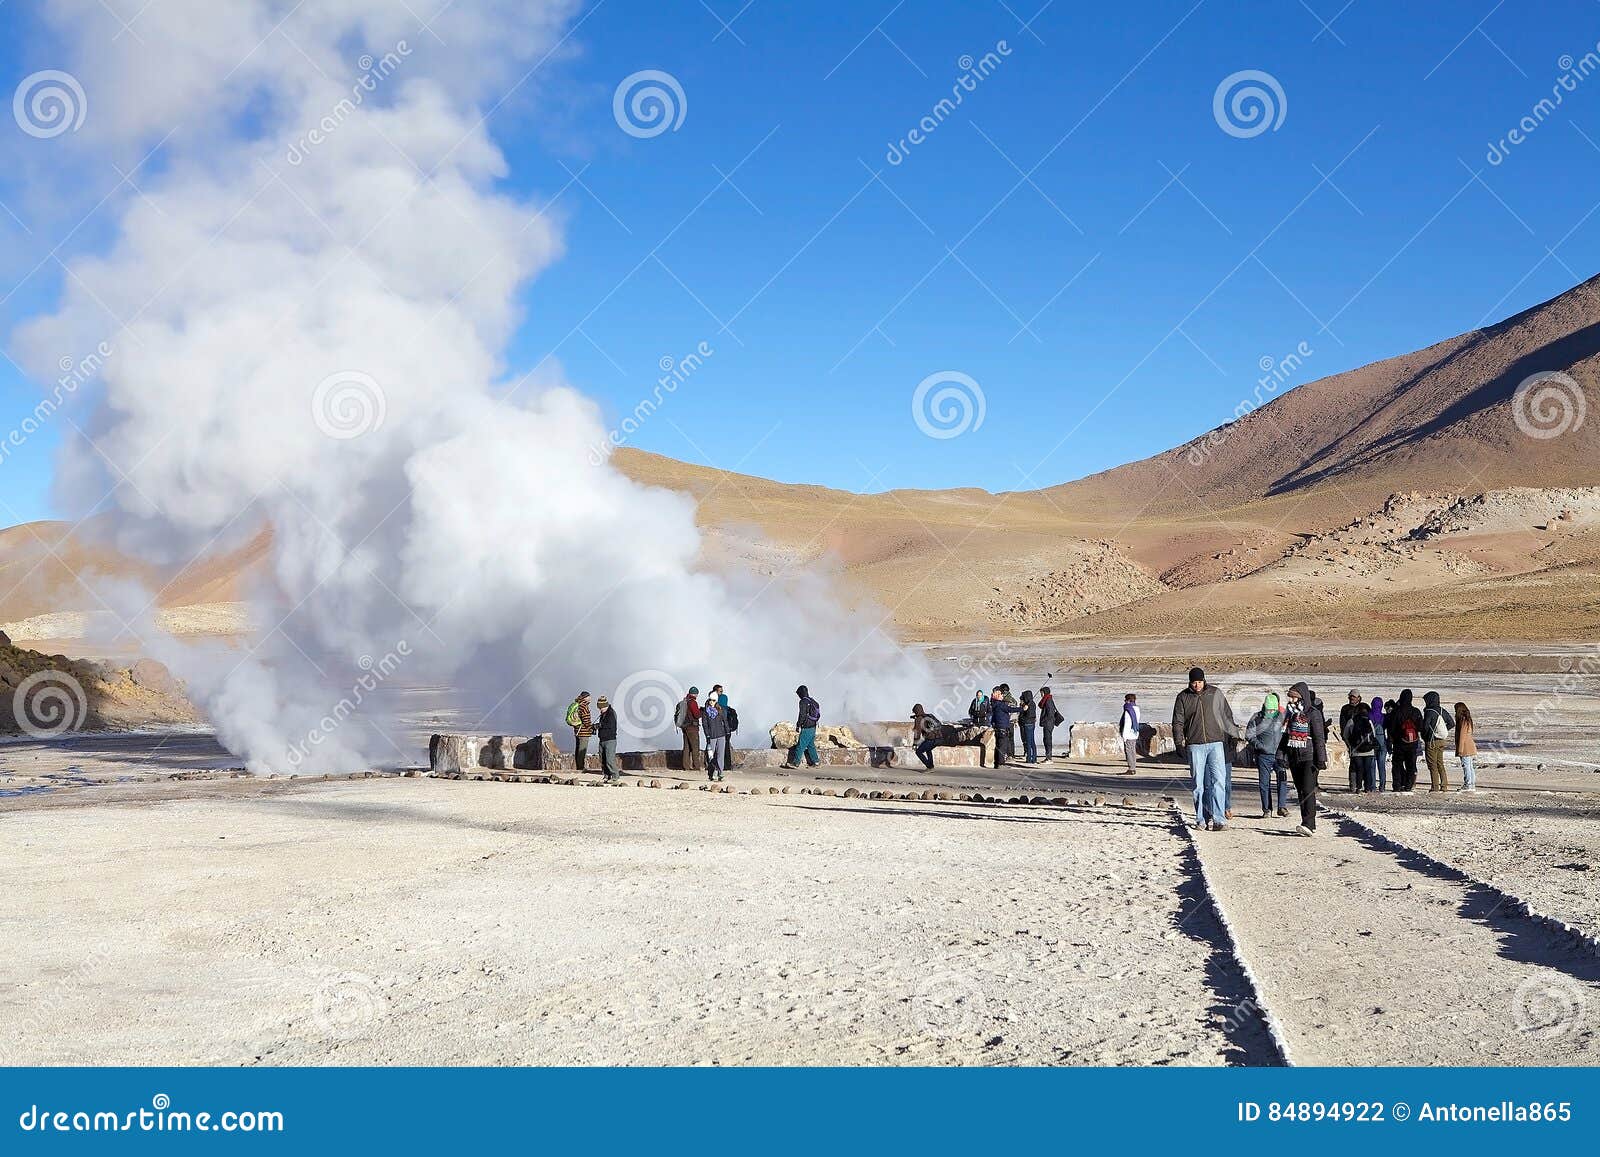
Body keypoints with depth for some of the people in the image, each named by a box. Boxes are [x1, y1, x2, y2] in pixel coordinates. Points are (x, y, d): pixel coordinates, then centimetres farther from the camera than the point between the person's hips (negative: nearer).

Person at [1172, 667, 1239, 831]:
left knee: (1218, 781, -12)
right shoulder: (1183, 698, 7)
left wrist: (1237, 733, 23)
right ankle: (1201, 819, 6)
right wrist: (1179, 743, -1)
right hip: (1195, 746, 0)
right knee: (1199, 785, 1)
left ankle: (1217, 819, -14)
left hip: (1215, 744, 0)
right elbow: (1178, 723, 8)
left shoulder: (1216, 694, 8)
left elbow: (1227, 717, 19)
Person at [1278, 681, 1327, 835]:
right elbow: (1285, 735, 19)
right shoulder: (1290, 714, 13)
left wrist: (1321, 759, -13)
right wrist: (1280, 754, 11)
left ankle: (1308, 824, -22)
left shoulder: (1313, 713, -7)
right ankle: (1310, 826, 13)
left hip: (1309, 758, -7)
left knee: (1308, 790, -16)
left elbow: (1319, 737, -9)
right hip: (1294, 758, 7)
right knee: (1300, 792, 7)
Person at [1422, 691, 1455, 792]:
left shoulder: (1429, 712, -17)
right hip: (1441, 741, 7)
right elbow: (1452, 723, 11)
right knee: (1440, 764, 14)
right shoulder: (1443, 711, 5)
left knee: (1433, 765, -1)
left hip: (1431, 741, -7)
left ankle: (1435, 786, -2)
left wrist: (1424, 737, -1)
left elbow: (1425, 727, -19)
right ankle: (1444, 786, 13)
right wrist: (1443, 731, 14)